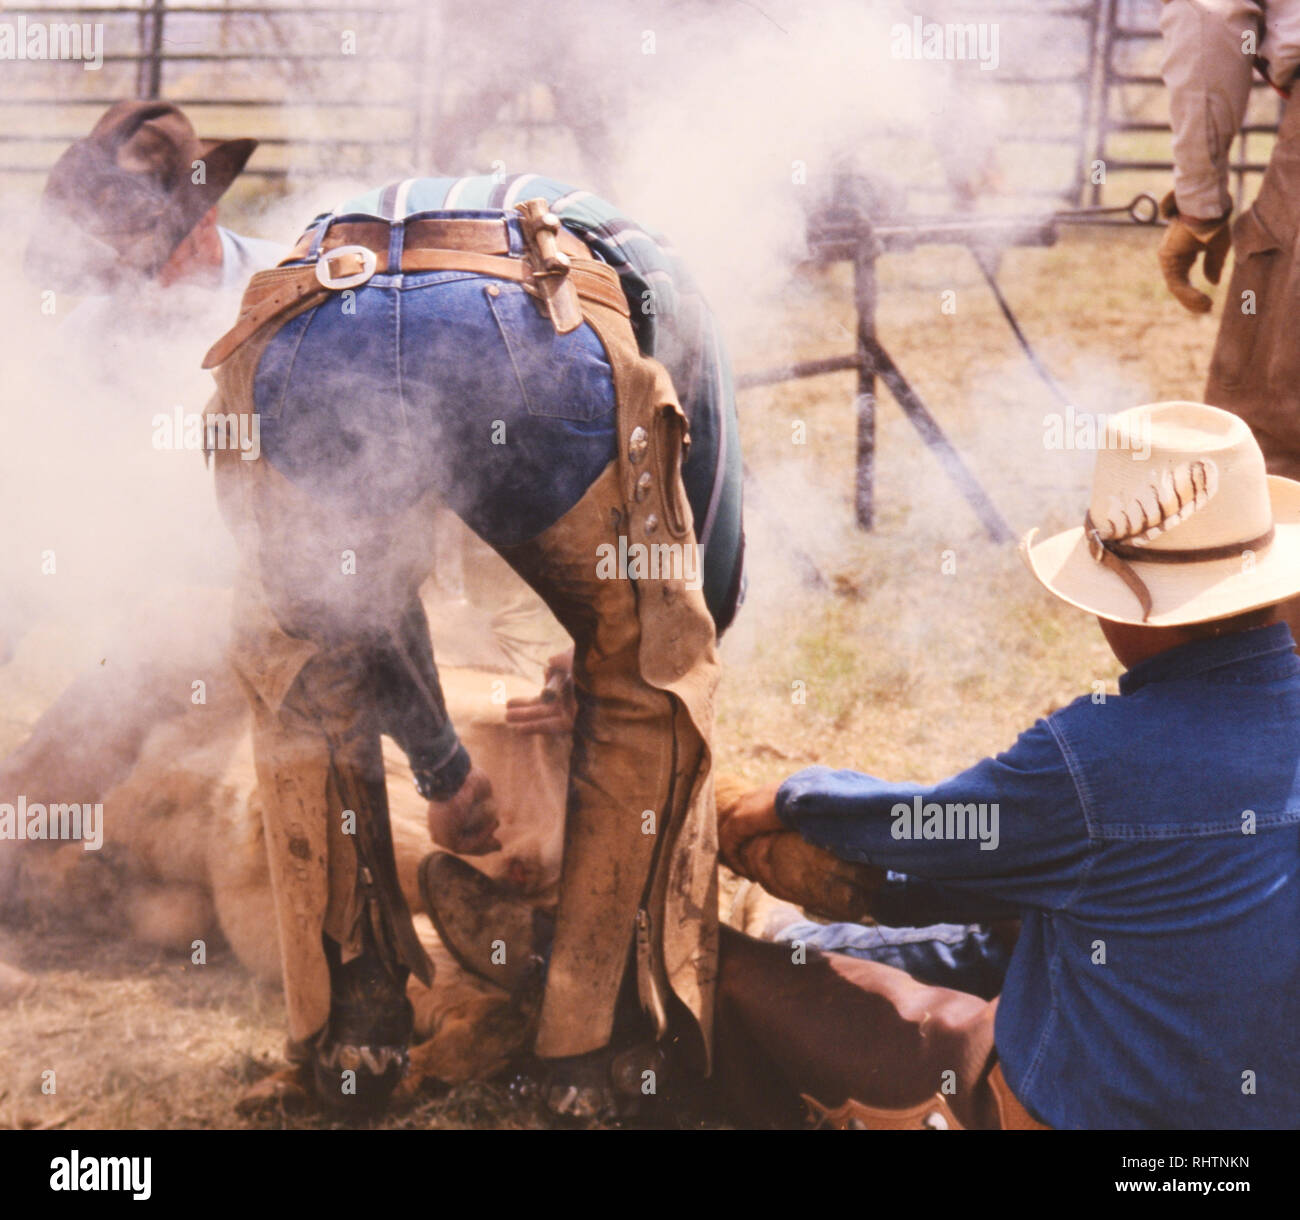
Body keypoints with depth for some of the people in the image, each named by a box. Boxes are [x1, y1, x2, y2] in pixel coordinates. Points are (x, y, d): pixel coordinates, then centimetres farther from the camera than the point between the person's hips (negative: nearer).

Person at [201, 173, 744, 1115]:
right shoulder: (650, 277, 42)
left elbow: (358, 586, 51)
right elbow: (710, 583, 42)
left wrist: (443, 773, 63)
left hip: (305, 351, 3)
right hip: (541, 355, -2)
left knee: (304, 678, 32)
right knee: (649, 674, 25)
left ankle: (351, 1034, 32)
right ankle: (586, 1046, 26)